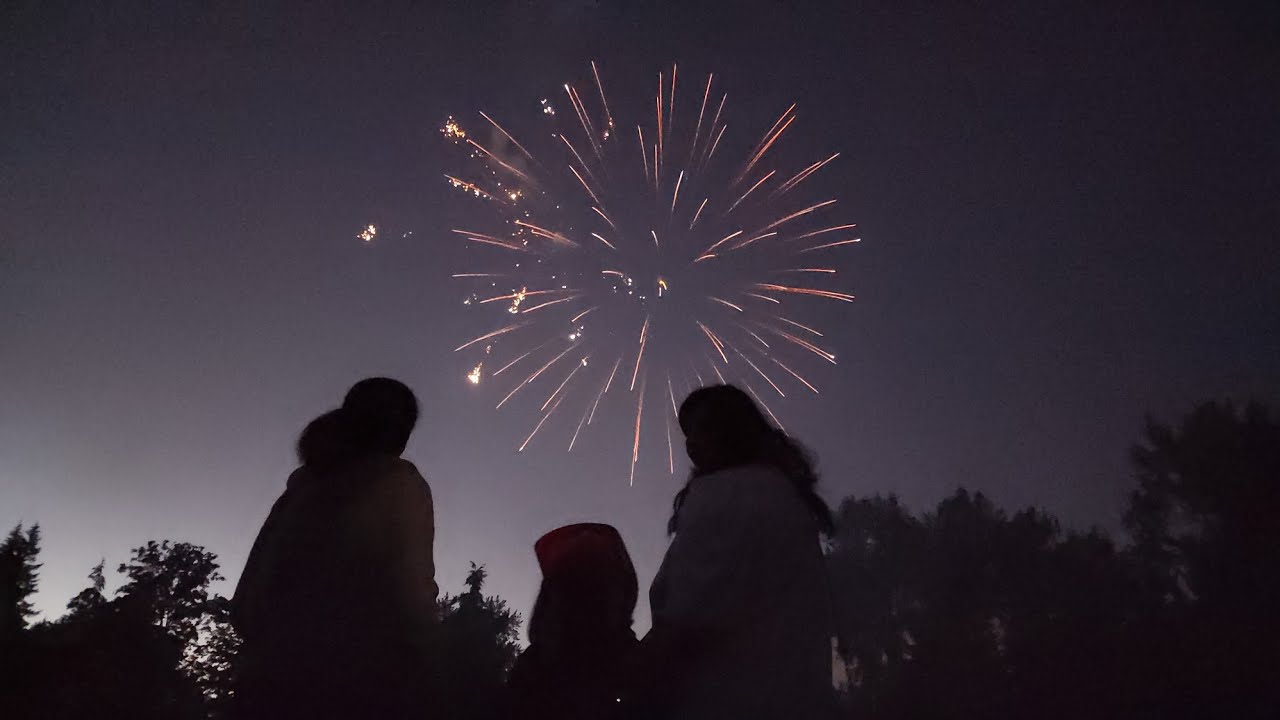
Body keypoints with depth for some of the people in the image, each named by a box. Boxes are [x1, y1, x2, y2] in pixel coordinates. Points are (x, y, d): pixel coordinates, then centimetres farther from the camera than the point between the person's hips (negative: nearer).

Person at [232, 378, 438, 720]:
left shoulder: (301, 486, 15)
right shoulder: (399, 482, 1)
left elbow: (246, 600, 14)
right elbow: (410, 588, -8)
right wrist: (413, 679, 4)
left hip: (272, 677, 5)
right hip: (360, 682, -5)